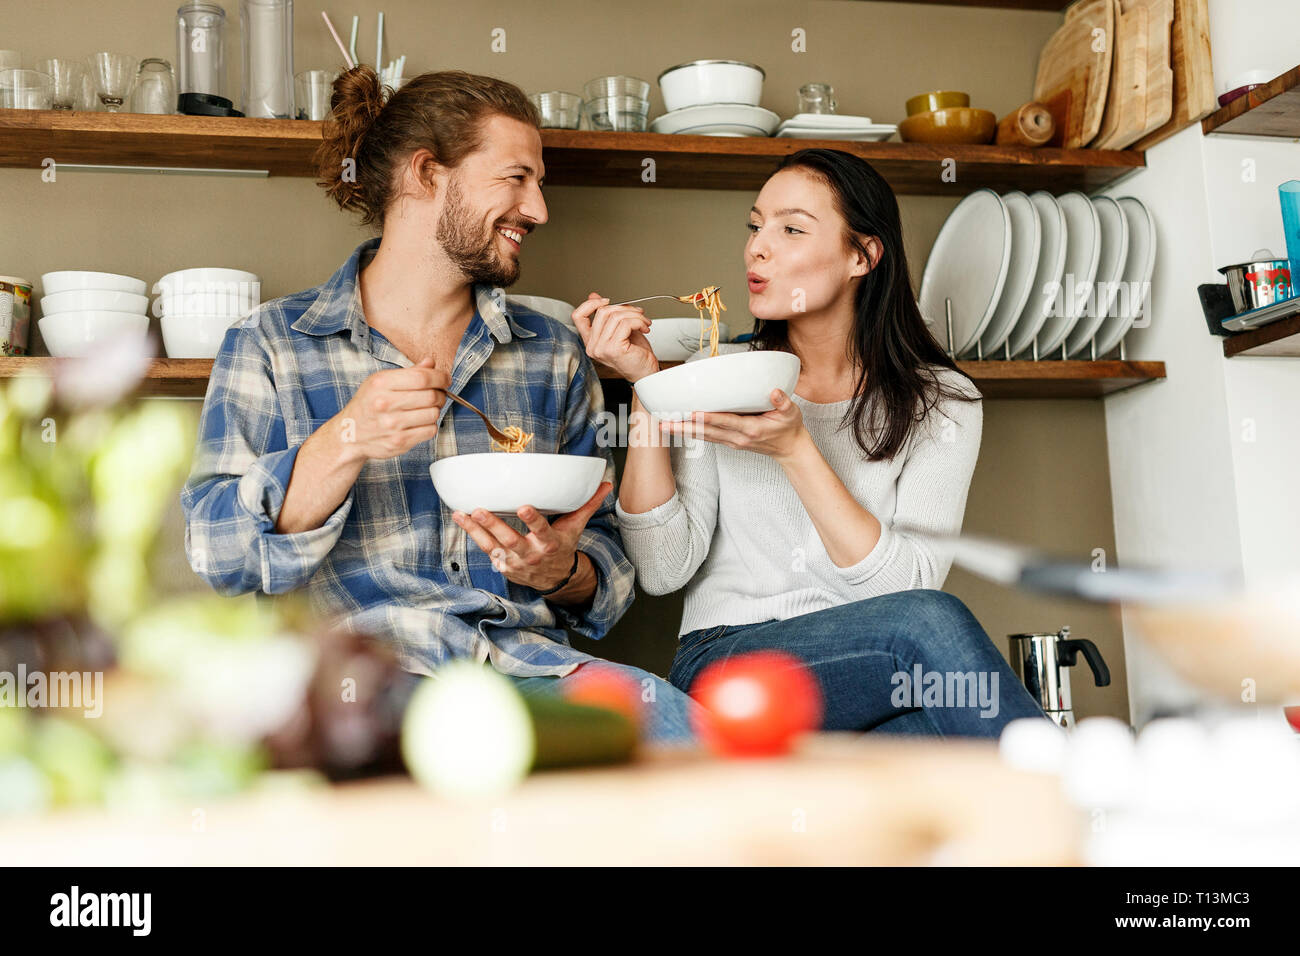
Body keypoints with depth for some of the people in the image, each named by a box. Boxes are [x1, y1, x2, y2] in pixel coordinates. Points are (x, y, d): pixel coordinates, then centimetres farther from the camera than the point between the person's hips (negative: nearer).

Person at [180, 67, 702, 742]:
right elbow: (214, 551, -2)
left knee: (677, 723, -29)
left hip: (526, 663, 4)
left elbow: (607, 555, 18)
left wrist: (562, 572, -7)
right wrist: (343, 446, -18)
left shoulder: (553, 354, 17)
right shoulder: (269, 344, 7)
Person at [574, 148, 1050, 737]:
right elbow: (663, 569, -2)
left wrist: (794, 449, -18)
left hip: (871, 679, 0)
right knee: (931, 621, -30)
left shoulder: (940, 401, 6)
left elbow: (906, 581, -9)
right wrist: (646, 387, -6)